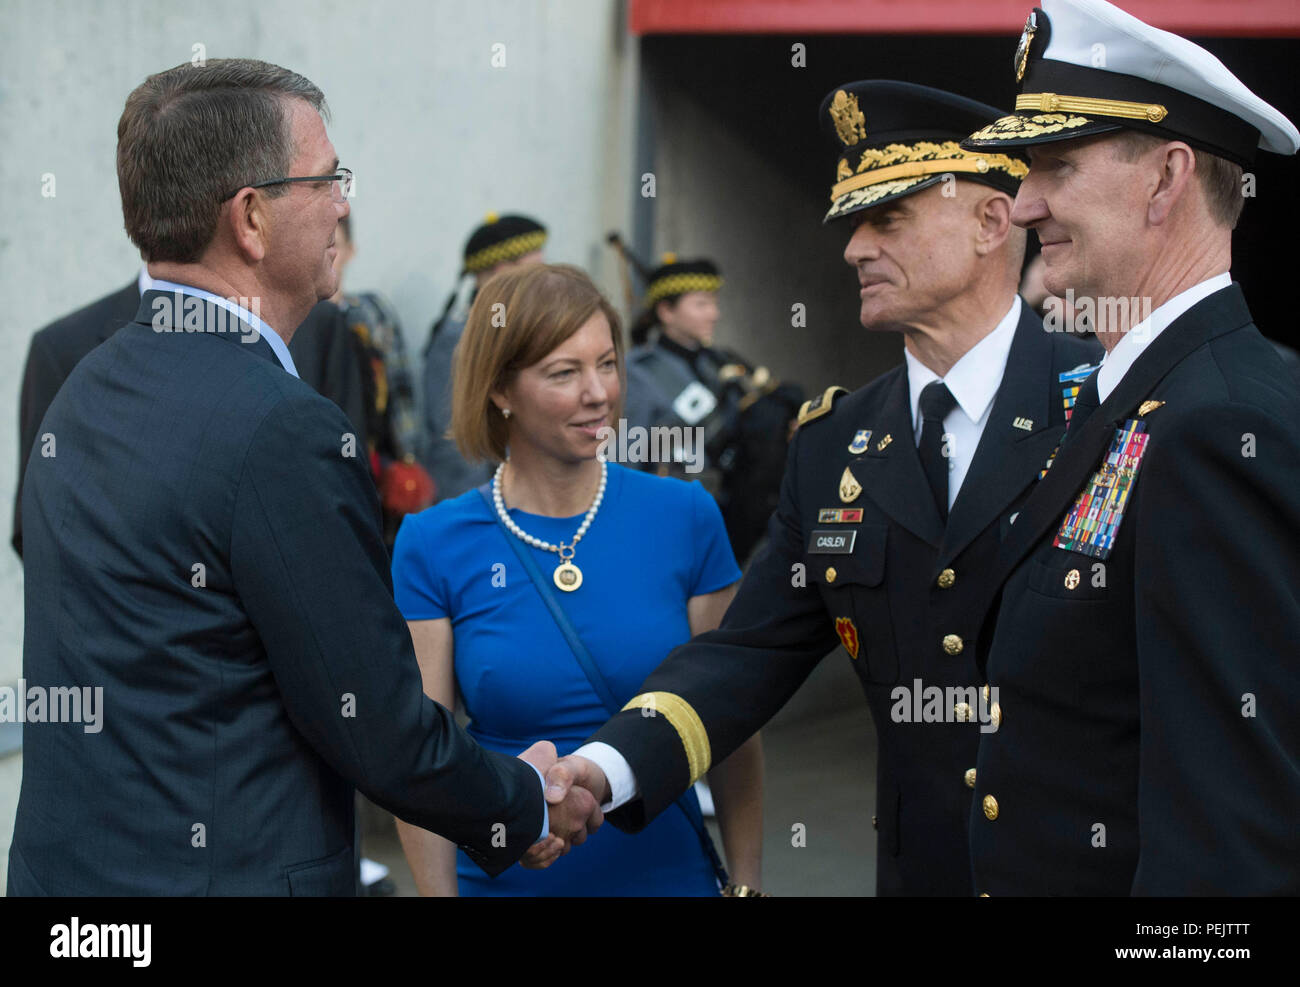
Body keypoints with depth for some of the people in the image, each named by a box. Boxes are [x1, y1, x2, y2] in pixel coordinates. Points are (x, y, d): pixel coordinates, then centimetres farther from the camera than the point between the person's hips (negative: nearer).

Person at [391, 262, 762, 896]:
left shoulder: (684, 517, -3)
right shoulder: (433, 547, -7)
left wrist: (747, 882, -4)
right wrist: (439, 890, -12)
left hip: (669, 868, 1)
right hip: (504, 876, -1)